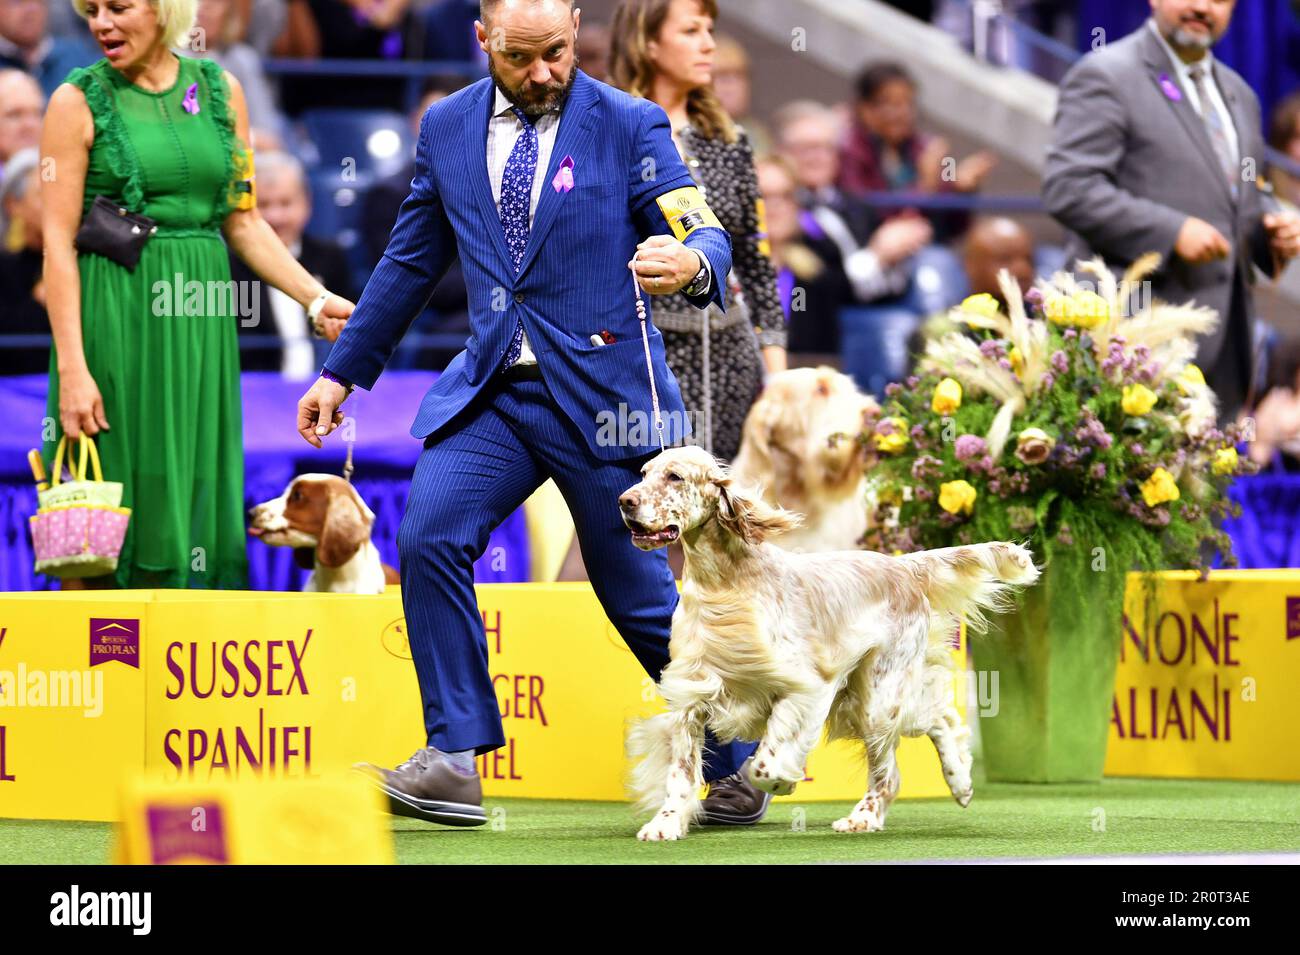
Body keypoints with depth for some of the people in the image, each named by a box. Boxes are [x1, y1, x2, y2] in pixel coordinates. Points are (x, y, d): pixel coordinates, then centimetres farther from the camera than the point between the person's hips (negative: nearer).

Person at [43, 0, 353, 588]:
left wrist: (317, 299, 1)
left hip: (199, 316, 4)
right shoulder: (79, 102, -3)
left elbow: (243, 222, 13)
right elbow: (58, 242, -6)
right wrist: (72, 368, -14)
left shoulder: (220, 92, 9)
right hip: (115, 316, -4)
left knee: (197, 494, 4)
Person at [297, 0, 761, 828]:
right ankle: (455, 760, -13)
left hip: (604, 394, -3)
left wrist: (690, 264, -31)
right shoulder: (447, 128, 8)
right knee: (429, 537, -18)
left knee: (642, 591, 2)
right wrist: (344, 372, 20)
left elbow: (710, 237, -7)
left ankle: (740, 767, 21)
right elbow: (410, 262, 18)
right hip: (493, 391, 3)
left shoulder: (631, 126, -3)